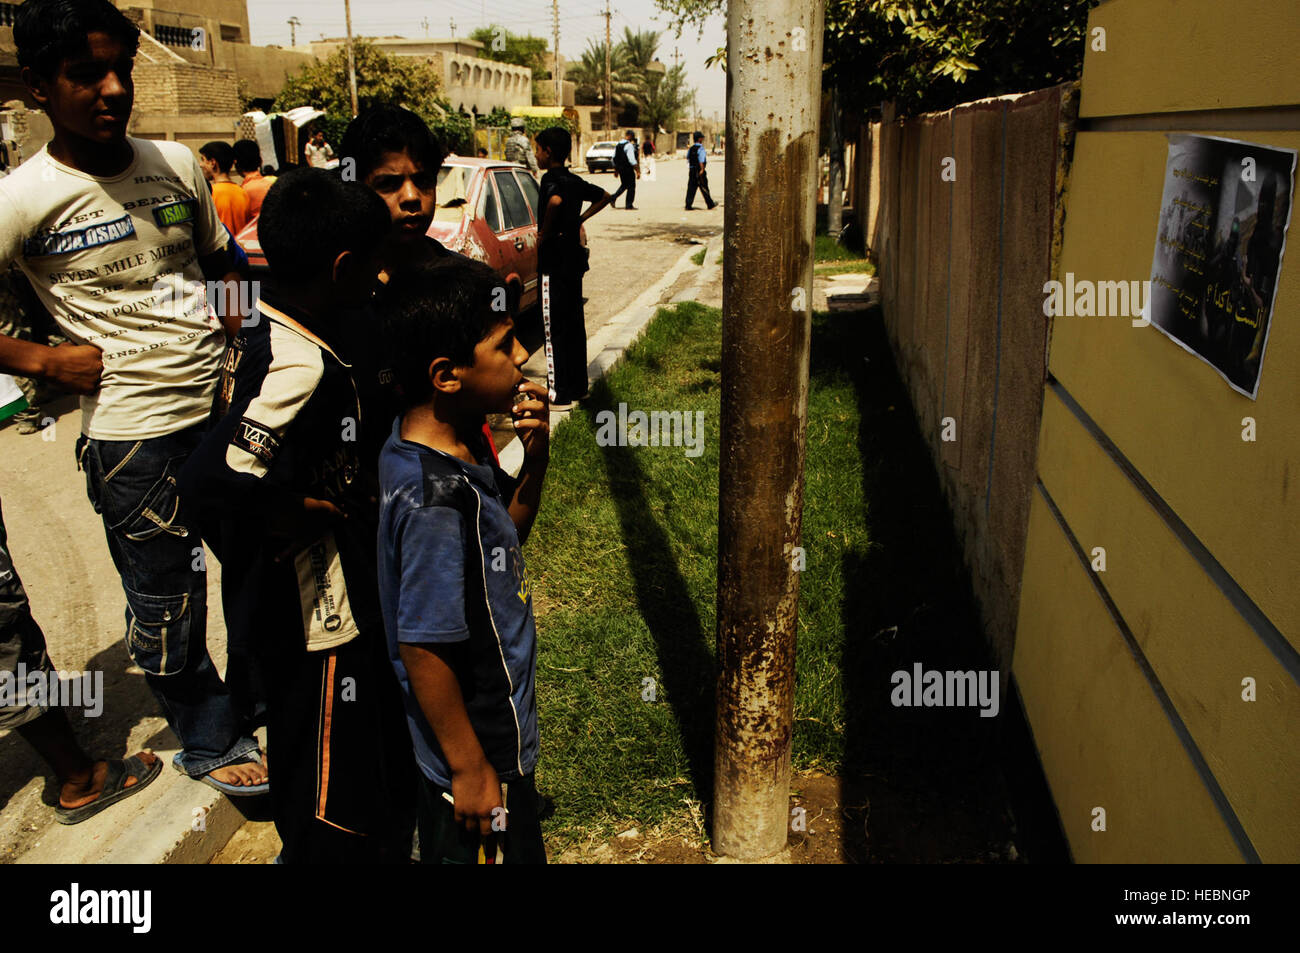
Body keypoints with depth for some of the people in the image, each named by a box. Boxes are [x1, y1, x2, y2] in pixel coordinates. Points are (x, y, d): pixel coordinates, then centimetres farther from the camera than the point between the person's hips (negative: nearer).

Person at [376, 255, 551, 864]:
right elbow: (423, 648, -27)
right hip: (476, 752, -8)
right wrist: (470, 769, -17)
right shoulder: (436, 498, -32)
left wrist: (535, 458, -7)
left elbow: (504, 537, 11)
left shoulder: (457, 441, -4)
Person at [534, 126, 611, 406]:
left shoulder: (551, 179, -15)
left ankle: (564, 393, 2)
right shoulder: (574, 180, 11)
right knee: (575, 324, 15)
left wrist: (544, 233, -23)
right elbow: (605, 197, 26)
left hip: (558, 260, -9)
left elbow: (555, 202, -38)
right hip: (574, 257, 9)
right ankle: (579, 387, 24)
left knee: (560, 328, -3)